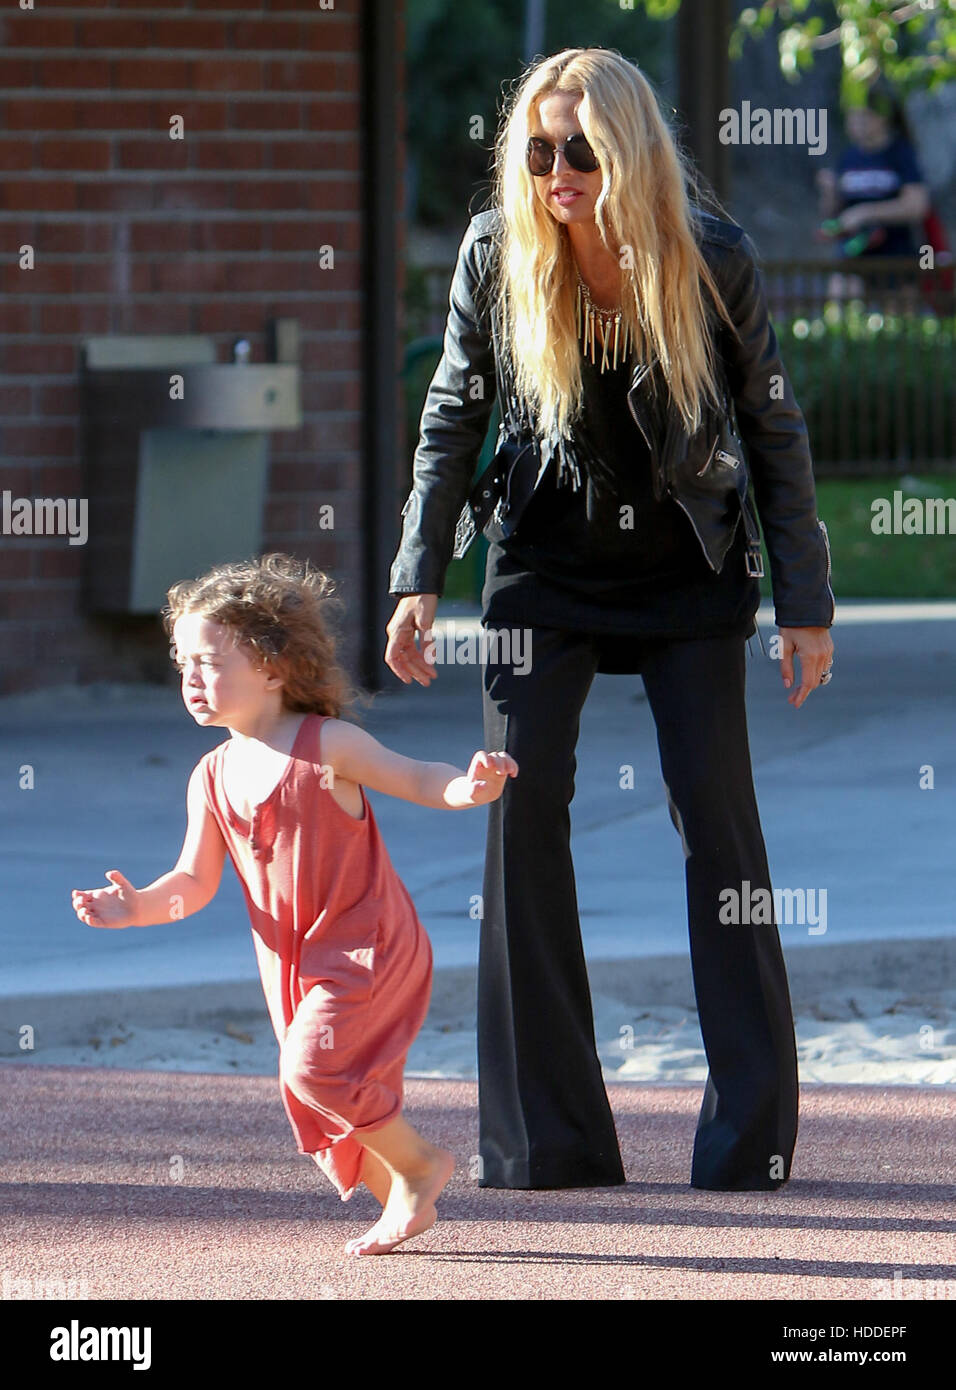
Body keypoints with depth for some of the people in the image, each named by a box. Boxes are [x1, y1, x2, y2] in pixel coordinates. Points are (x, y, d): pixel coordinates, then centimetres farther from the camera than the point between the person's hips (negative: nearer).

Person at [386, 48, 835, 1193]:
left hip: (688, 570, -1)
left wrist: (806, 603, -3)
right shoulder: (496, 254, -8)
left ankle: (751, 1132, 0)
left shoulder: (713, 261, -12)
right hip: (544, 562, 2)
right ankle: (544, 1135, -2)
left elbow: (774, 430, -3)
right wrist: (419, 578, -3)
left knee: (714, 805, -7)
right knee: (522, 800, -7)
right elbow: (452, 419, 3)